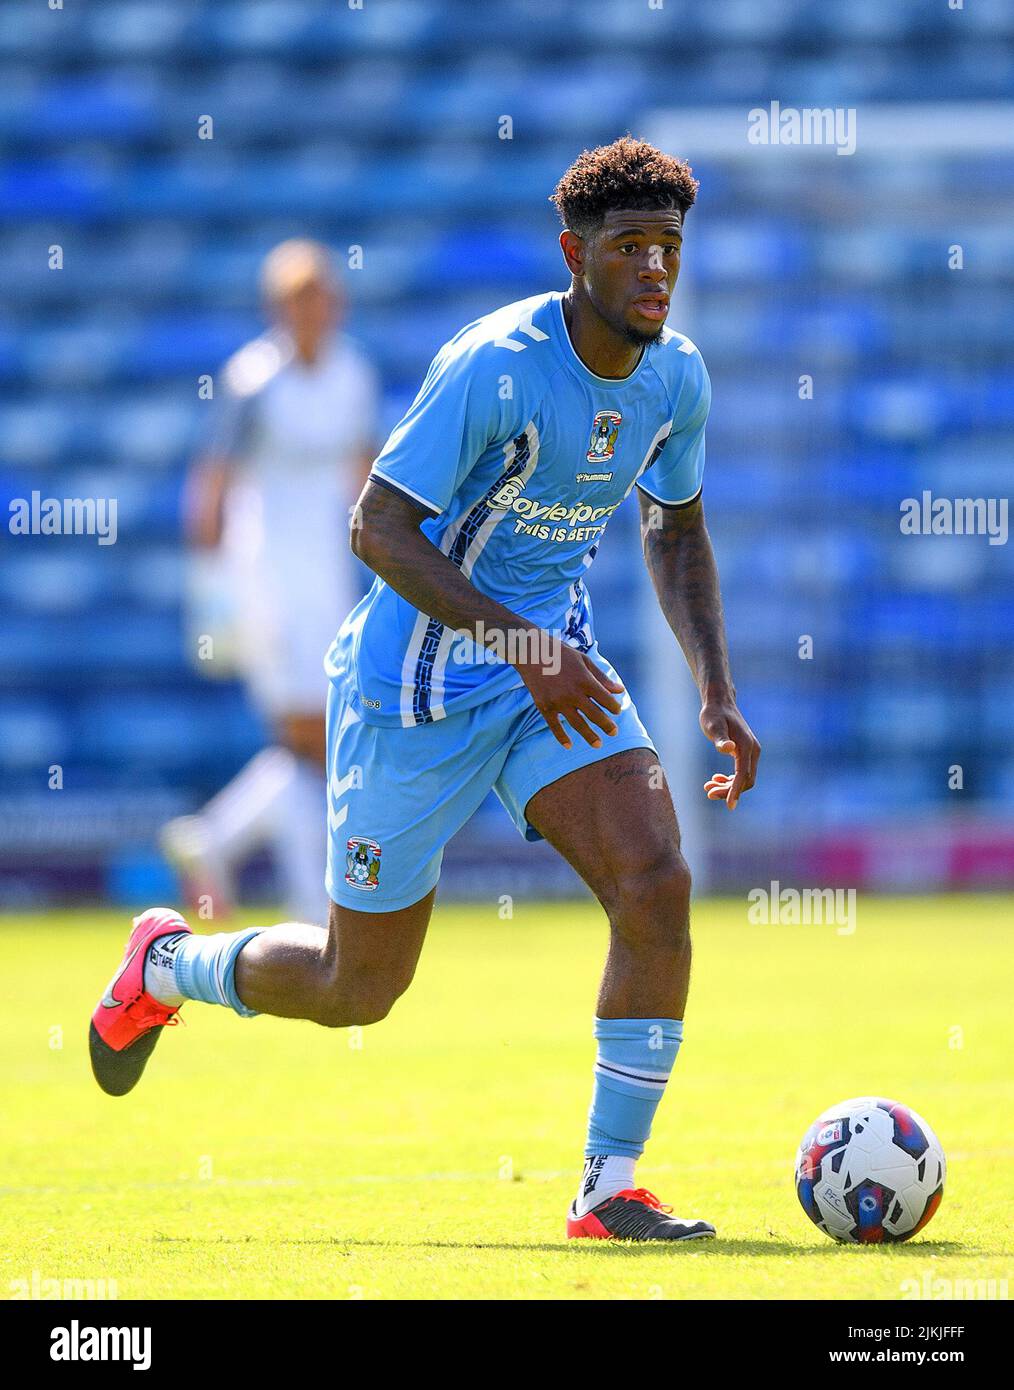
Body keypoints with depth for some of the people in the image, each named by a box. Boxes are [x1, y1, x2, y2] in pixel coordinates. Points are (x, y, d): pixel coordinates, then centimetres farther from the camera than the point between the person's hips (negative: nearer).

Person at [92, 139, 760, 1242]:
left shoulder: (676, 379, -3)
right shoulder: (496, 364, -24)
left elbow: (676, 531, 15)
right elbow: (378, 528, -25)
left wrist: (716, 693, 3)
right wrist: (526, 646, -31)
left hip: (558, 662, 6)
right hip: (420, 682, -6)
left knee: (657, 885, -17)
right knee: (357, 989, 6)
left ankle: (610, 1188, -7)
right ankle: (166, 964, 38)